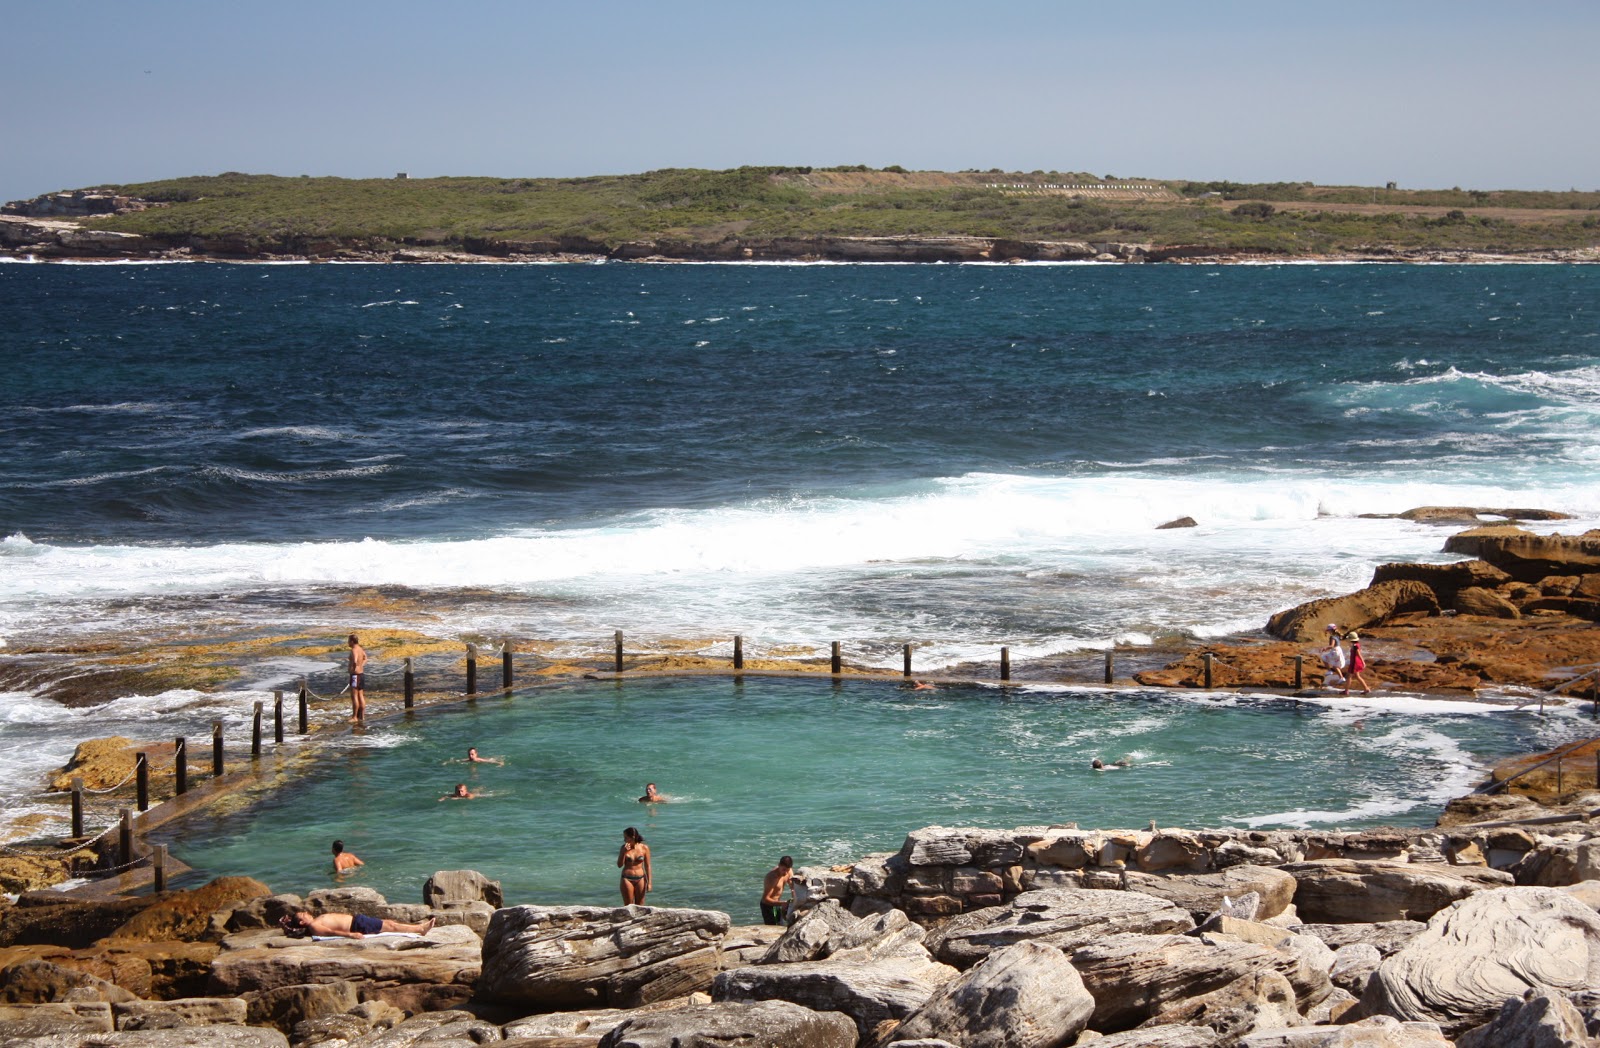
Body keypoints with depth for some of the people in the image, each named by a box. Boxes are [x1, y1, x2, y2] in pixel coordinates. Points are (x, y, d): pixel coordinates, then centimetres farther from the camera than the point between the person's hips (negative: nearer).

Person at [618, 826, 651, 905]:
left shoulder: (644, 848, -4)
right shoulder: (624, 848, -3)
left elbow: (647, 866, 1)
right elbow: (619, 865, -3)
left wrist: (649, 882, -1)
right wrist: (624, 852, -16)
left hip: (640, 879, 0)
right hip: (627, 879, 0)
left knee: (640, 906, 6)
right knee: (628, 906, 2)